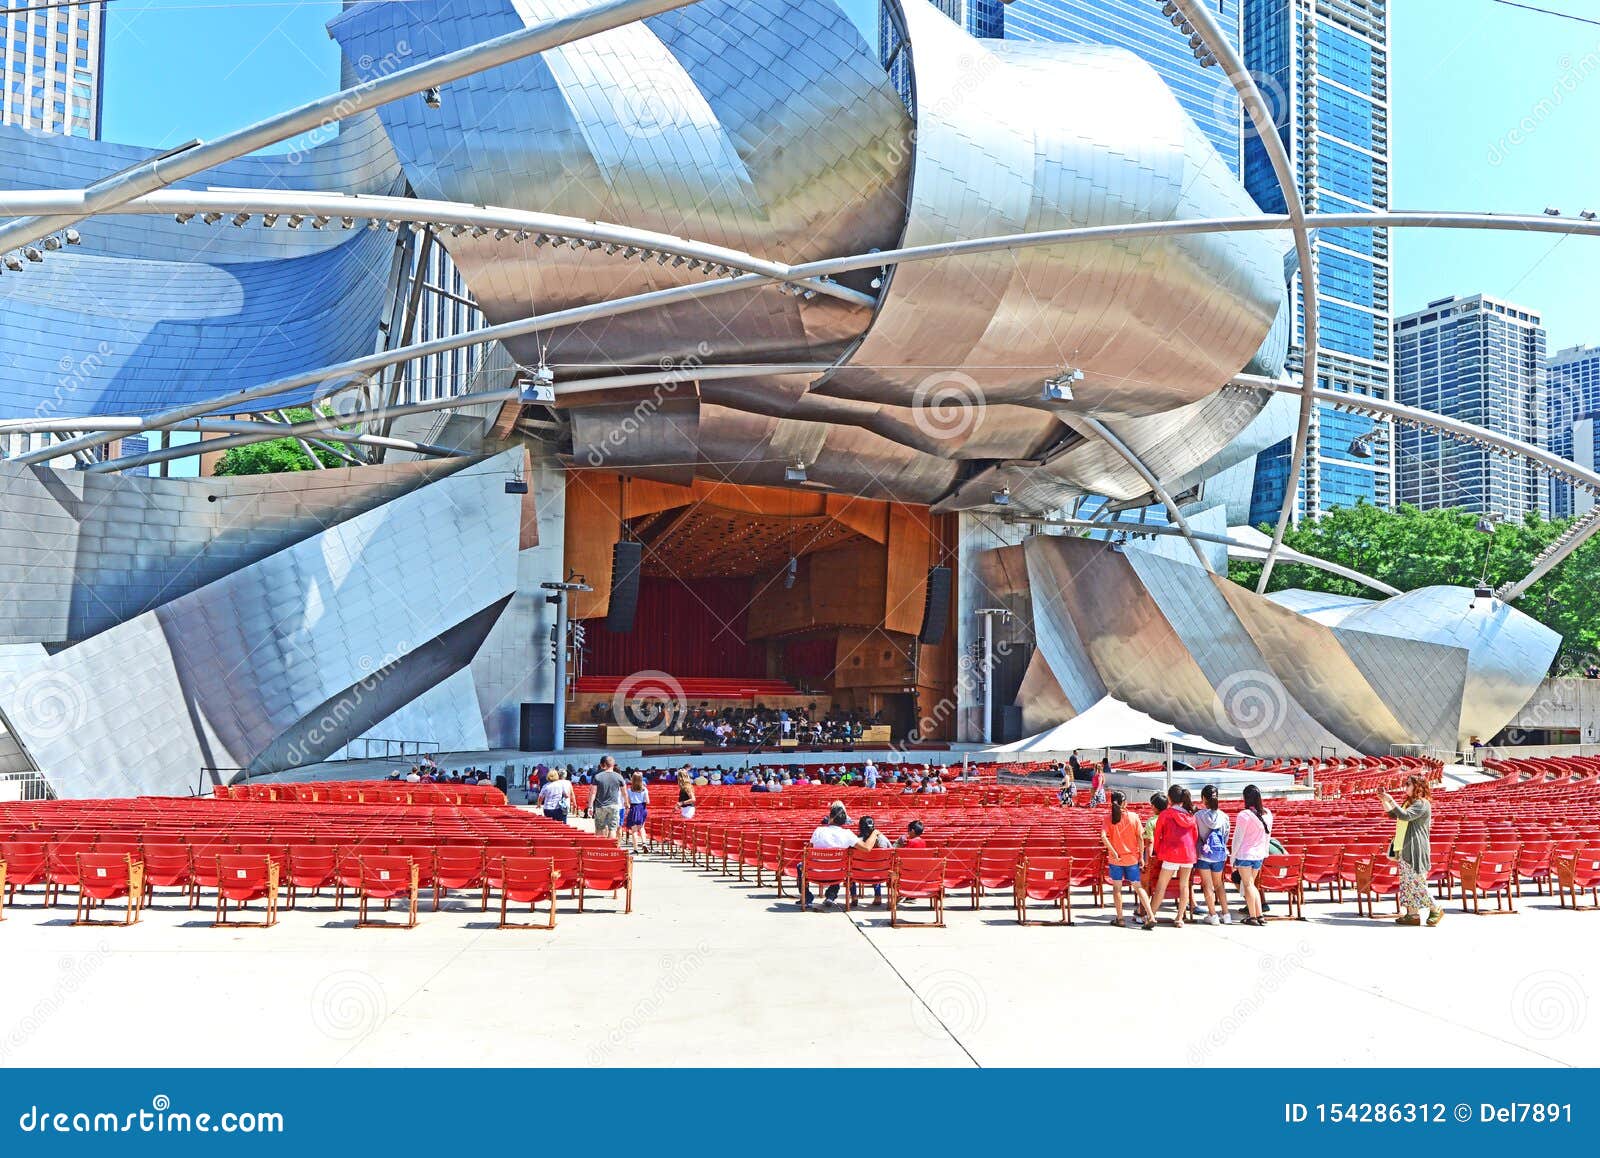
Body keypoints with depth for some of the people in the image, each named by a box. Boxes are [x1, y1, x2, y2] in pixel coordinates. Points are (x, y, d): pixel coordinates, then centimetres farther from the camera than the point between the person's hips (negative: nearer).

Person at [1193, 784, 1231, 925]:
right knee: (1219, 884, 16)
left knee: (1207, 885, 6)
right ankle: (1225, 914, 18)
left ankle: (1213, 915, 7)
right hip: (1219, 854, 3)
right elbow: (1226, 836, 5)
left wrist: (1194, 853, 9)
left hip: (1203, 854, -3)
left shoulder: (1198, 815, -11)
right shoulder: (1223, 816, -5)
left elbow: (1194, 835, -4)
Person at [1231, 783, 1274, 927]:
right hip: (1259, 855, 6)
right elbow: (1268, 837, 11)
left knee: (1248, 884, 3)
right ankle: (1259, 914, 13)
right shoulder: (1267, 814, 2)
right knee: (1251, 884, 17)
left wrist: (1233, 857, -2)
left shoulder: (1244, 815, -17)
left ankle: (1252, 916, 5)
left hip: (1244, 854, -6)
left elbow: (1237, 838, -12)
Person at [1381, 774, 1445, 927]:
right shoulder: (1409, 802, 17)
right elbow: (1393, 814, 23)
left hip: (1415, 850, -9)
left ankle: (1436, 909, 7)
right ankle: (1412, 914, 12)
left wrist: (1391, 800, -23)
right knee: (1407, 882, 8)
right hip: (1404, 849, 9)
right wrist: (1384, 801, 9)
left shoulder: (1422, 804, -13)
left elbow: (1405, 816, -25)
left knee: (1416, 882, -7)